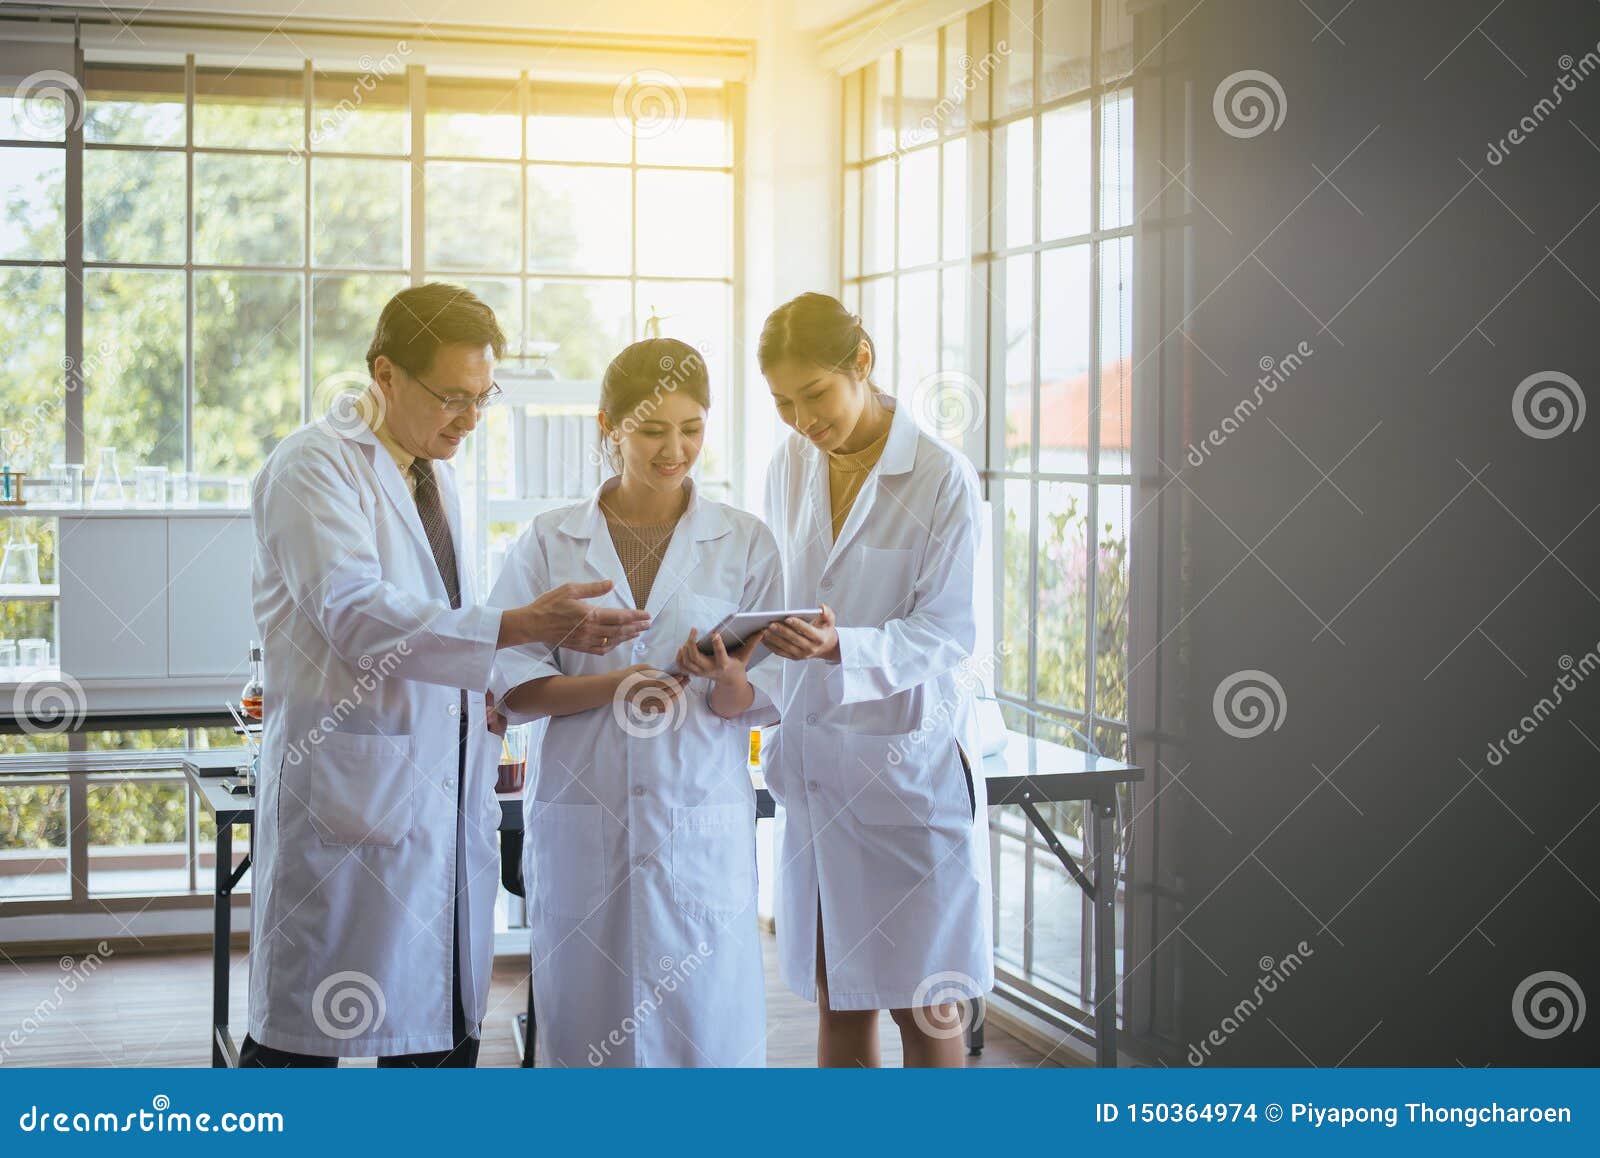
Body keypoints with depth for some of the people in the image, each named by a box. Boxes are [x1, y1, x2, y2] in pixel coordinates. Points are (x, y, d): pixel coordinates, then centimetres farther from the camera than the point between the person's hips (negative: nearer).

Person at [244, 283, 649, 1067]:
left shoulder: (433, 475, 18)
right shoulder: (315, 466, -9)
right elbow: (356, 617, -22)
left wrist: (481, 691, 11)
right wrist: (518, 627, -29)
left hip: (445, 789, 8)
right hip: (352, 789, -8)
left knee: (444, 1031, 12)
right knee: (301, 1038, -1)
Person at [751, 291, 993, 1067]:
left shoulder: (943, 479, -11)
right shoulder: (790, 468, 6)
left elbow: (947, 634, -14)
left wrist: (840, 648, -29)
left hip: (910, 762, -5)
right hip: (816, 761, 5)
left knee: (924, 1007, 3)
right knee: (837, 1003, 10)